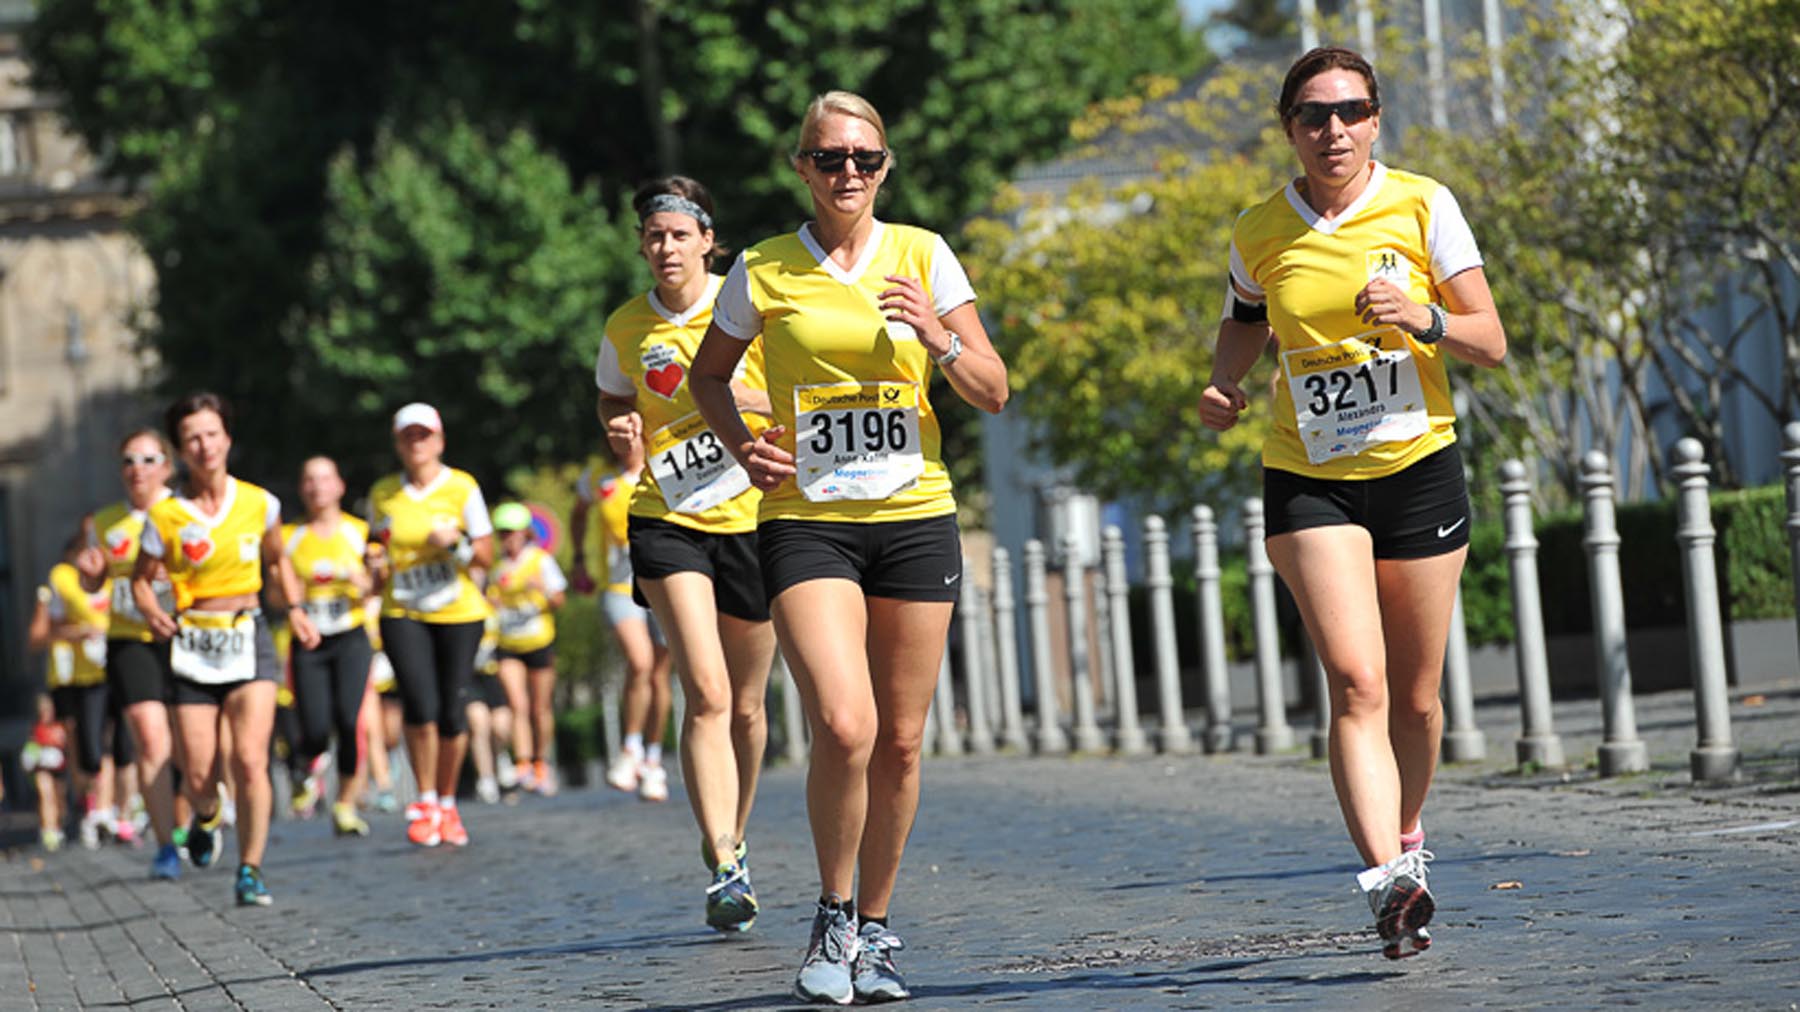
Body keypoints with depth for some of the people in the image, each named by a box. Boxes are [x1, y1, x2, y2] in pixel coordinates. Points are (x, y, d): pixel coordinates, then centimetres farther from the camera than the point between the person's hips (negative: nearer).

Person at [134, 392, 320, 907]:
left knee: (250, 761, -16)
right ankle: (207, 817, 37)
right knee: (199, 777, 0)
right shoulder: (165, 516, -5)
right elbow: (141, 578, 5)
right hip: (193, 647, 0)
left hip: (249, 640, 0)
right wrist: (153, 612, -14)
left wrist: (295, 609, 9)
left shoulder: (259, 503, 2)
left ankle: (250, 870, -6)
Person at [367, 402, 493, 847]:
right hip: (402, 614, 1)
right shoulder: (382, 493, 6)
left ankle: (447, 803, 19)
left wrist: (454, 543, -19)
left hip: (458, 614, -1)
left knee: (453, 713, -1)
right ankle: (425, 801, 0)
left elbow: (486, 556, 0)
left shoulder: (461, 487, -1)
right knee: (421, 705, -17)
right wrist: (376, 564, -2)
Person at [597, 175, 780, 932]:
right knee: (707, 695, -18)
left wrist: (742, 398, -19)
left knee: (746, 706, 10)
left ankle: (734, 841, 33)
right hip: (667, 522, 0)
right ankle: (724, 868, -23)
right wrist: (622, 431, -1)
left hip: (751, 519, 0)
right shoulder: (626, 329, 3)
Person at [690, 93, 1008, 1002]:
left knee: (899, 742, 5)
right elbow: (708, 376, 15)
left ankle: (876, 927, 23)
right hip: (807, 521, -2)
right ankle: (834, 919, 1)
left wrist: (937, 337, -14)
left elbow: (993, 392, 5)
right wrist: (743, 447, -4)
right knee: (844, 726, -19)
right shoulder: (764, 271, 0)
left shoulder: (921, 255, 4)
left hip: (915, 517, 2)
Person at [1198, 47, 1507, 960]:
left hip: (1419, 466, 1)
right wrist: (1222, 389, 0)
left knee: (1415, 695, 9)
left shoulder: (1422, 207, -3)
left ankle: (1406, 837, 36)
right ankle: (1389, 881, -27)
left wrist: (1423, 319, -22)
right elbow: (1243, 328, 20)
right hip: (1308, 478, -1)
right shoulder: (1258, 235, 1)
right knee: (1355, 682, -18)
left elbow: (1491, 343, -3)